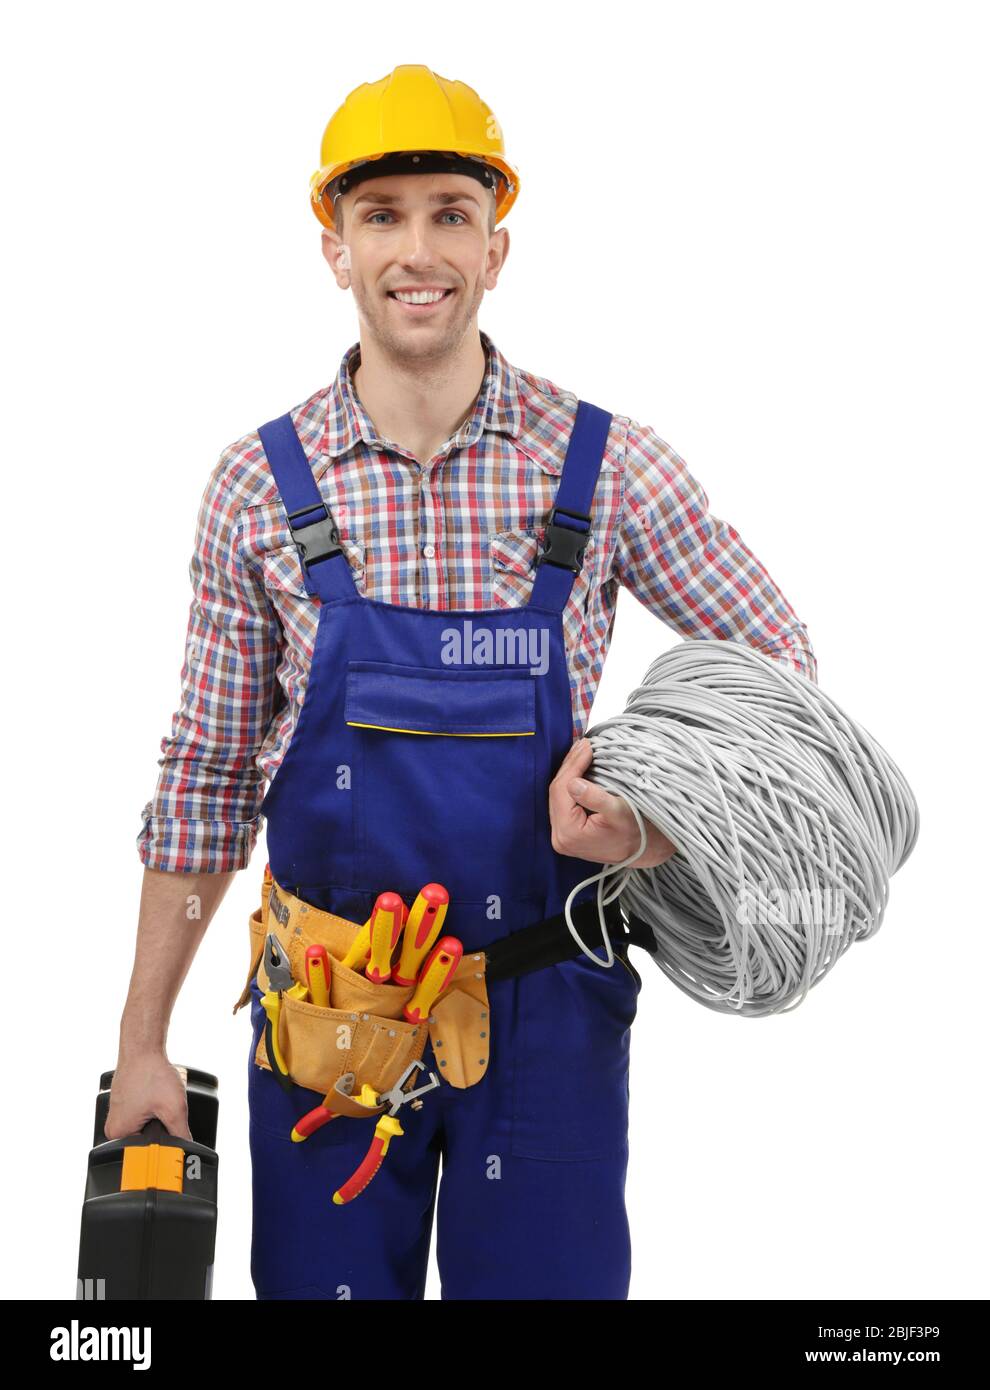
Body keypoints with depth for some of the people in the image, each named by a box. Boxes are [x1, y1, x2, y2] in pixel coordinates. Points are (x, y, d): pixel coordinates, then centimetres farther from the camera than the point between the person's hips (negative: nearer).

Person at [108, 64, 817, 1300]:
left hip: (549, 1009, 0)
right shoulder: (258, 486, -2)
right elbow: (208, 775, 4)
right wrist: (142, 1039, 4)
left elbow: (778, 665, 5)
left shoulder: (608, 467, -5)